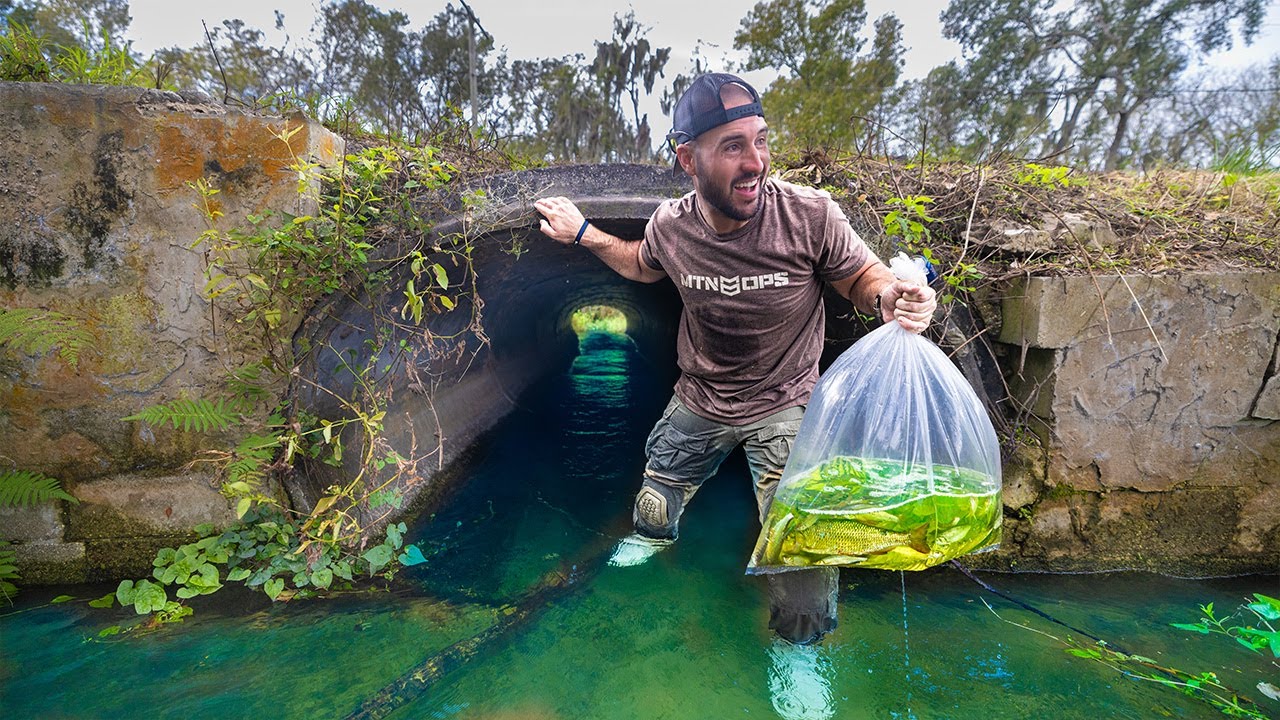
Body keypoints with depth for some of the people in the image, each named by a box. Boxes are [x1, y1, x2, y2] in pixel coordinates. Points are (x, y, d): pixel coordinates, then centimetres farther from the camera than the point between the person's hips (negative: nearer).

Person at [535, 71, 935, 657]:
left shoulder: (810, 215, -26)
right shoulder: (669, 225, -16)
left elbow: (861, 276, -10)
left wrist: (891, 297, -32)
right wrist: (584, 233, 3)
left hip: (785, 407, -2)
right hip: (699, 402, 3)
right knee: (657, 494, 23)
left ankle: (800, 648, 27)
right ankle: (652, 538, 63)